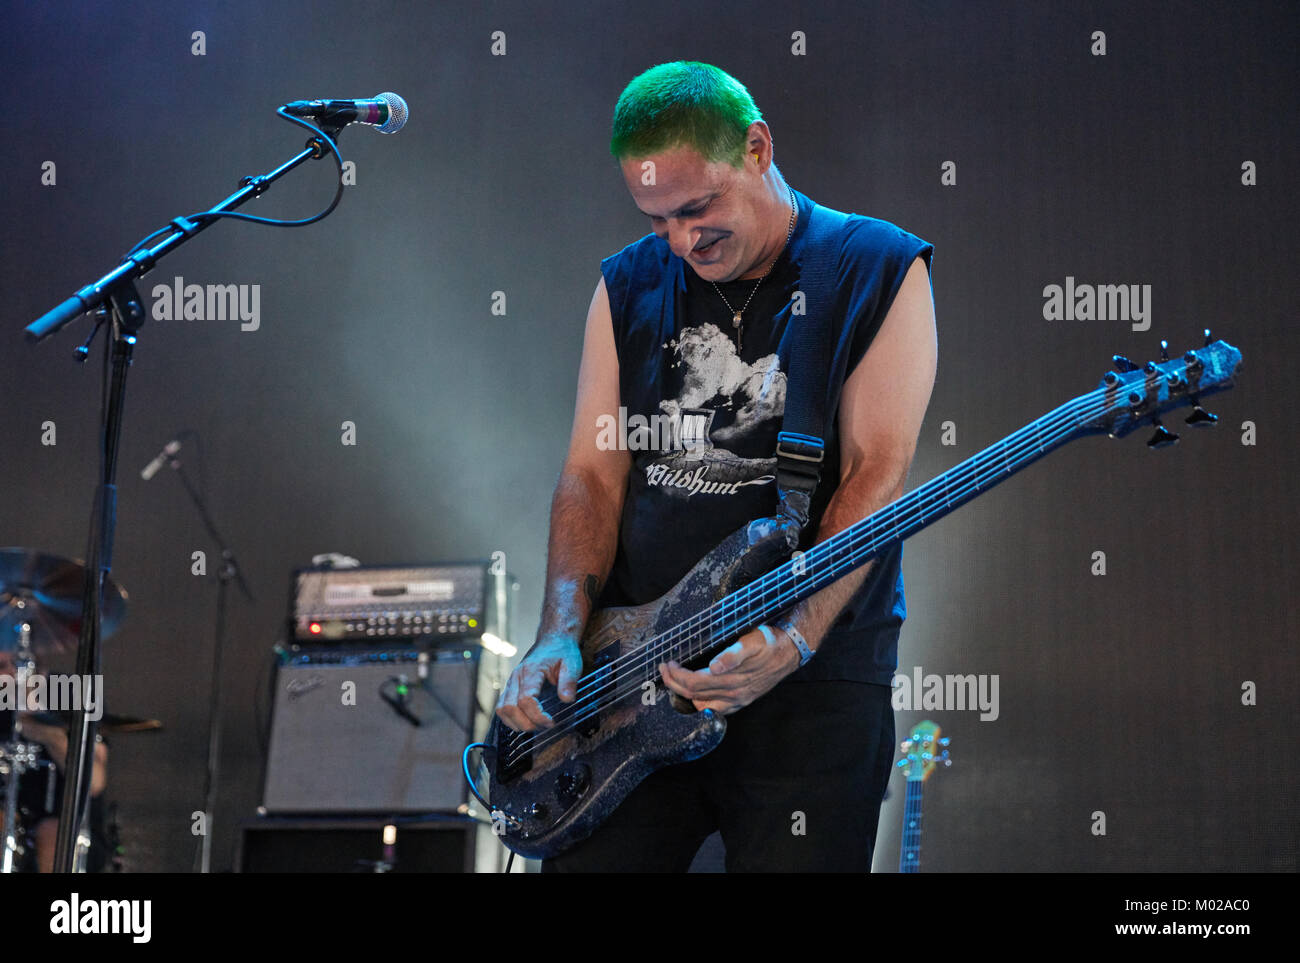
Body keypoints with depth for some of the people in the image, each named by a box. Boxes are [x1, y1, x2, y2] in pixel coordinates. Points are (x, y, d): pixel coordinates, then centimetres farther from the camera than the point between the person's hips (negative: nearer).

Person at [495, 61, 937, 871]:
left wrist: (795, 640, -23)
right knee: (584, 858, 4)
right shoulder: (629, 284, 10)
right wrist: (562, 634, -9)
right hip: (637, 653, 4)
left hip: (818, 662, -3)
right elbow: (594, 474, 6)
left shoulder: (879, 269, -2)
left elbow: (877, 475, -11)